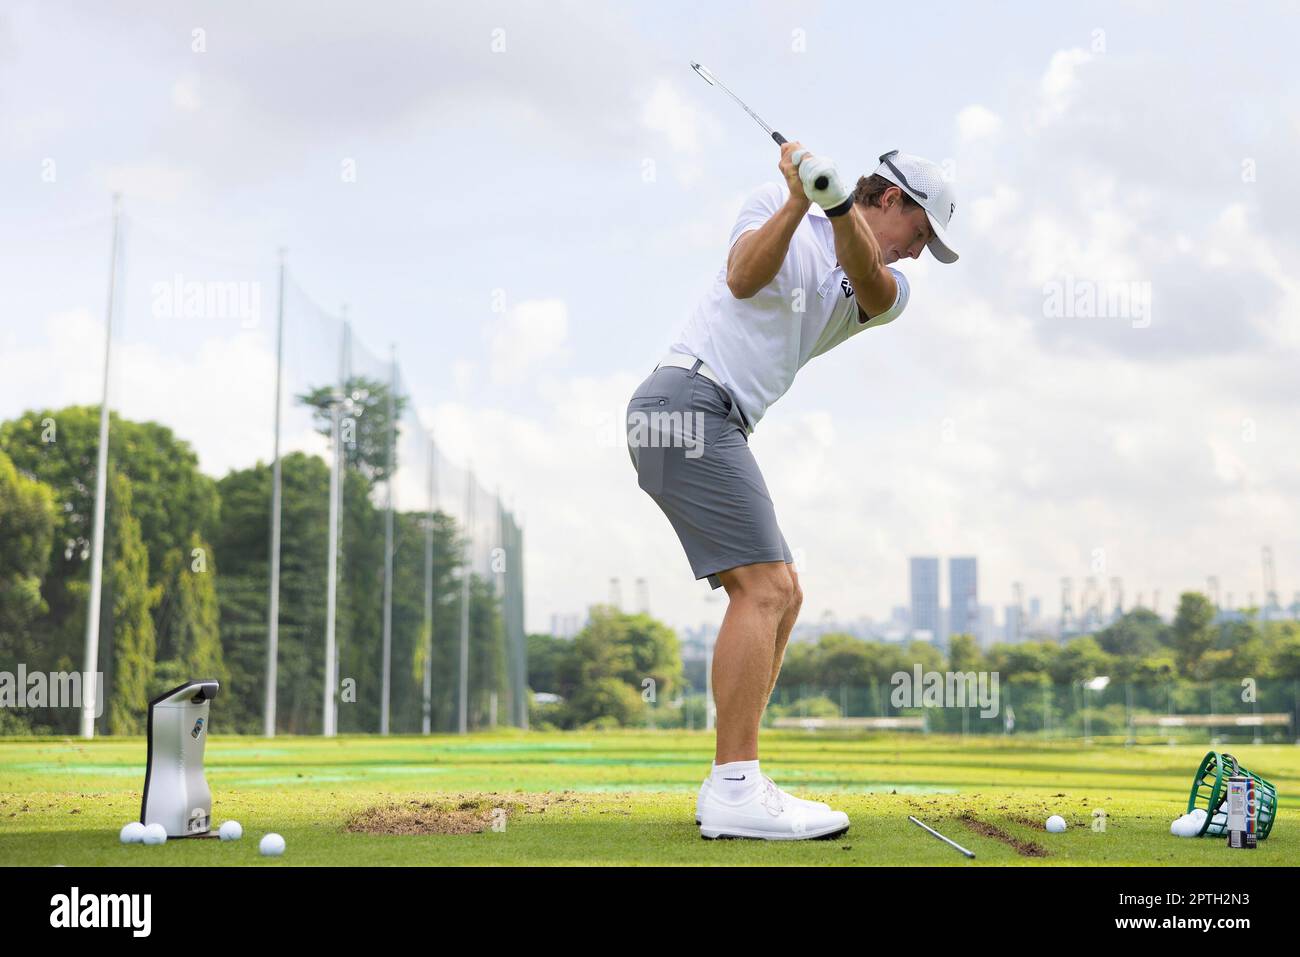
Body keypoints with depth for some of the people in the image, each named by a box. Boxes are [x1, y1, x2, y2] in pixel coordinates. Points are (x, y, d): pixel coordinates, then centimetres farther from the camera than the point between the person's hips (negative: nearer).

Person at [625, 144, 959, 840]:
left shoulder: (886, 289, 17)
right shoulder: (776, 204, 5)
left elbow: (872, 287, -8)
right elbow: (743, 278, -14)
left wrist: (837, 204, -25)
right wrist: (799, 199, -23)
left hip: (716, 428, 9)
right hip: (687, 398, -9)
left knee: (779, 595, 8)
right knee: (764, 585, -16)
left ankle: (732, 784, 9)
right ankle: (735, 794, -18)